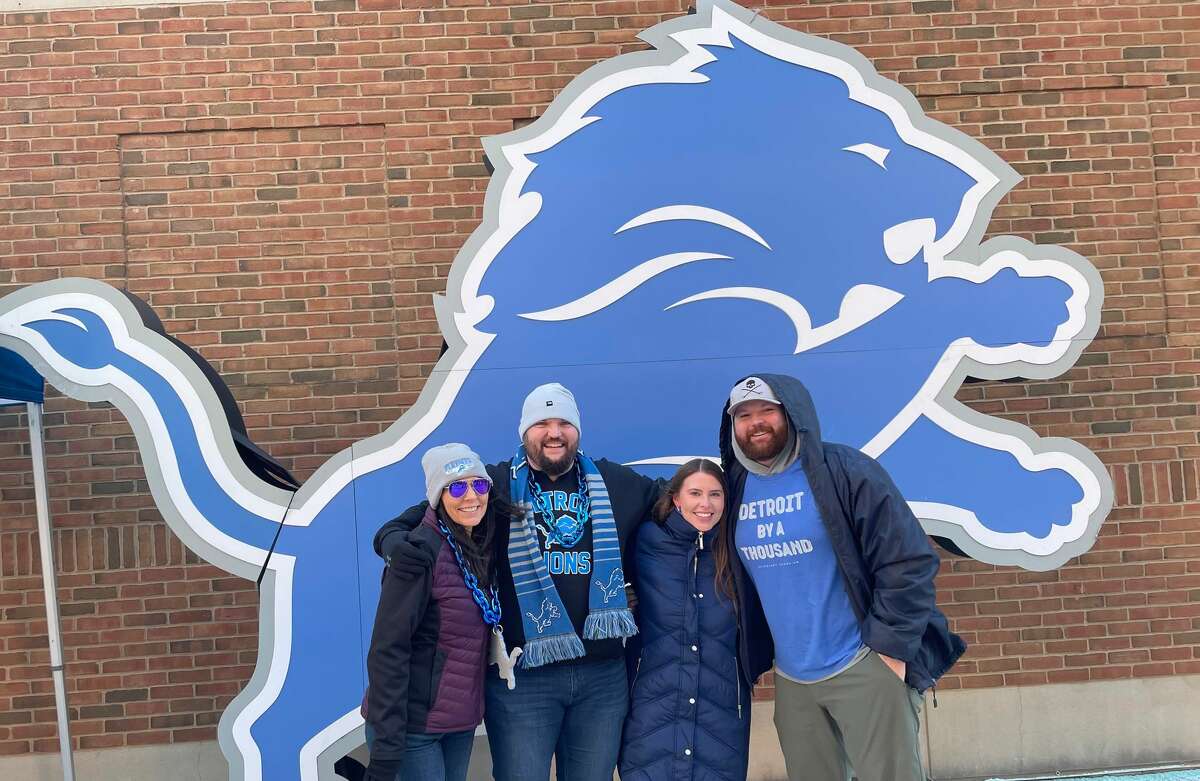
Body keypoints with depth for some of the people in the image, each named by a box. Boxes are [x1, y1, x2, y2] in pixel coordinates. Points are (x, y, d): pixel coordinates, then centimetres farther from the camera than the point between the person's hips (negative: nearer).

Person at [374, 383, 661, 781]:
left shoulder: (617, 484, 8)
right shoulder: (495, 485, 0)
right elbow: (415, 520, 0)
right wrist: (394, 541, -22)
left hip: (603, 675, 3)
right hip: (522, 676, -3)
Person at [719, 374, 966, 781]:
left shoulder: (845, 470, -11)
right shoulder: (736, 489, 6)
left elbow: (909, 560, -14)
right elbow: (737, 579, 18)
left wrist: (890, 648, -16)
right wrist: (757, 657, 14)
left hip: (863, 667, -5)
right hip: (790, 679, 6)